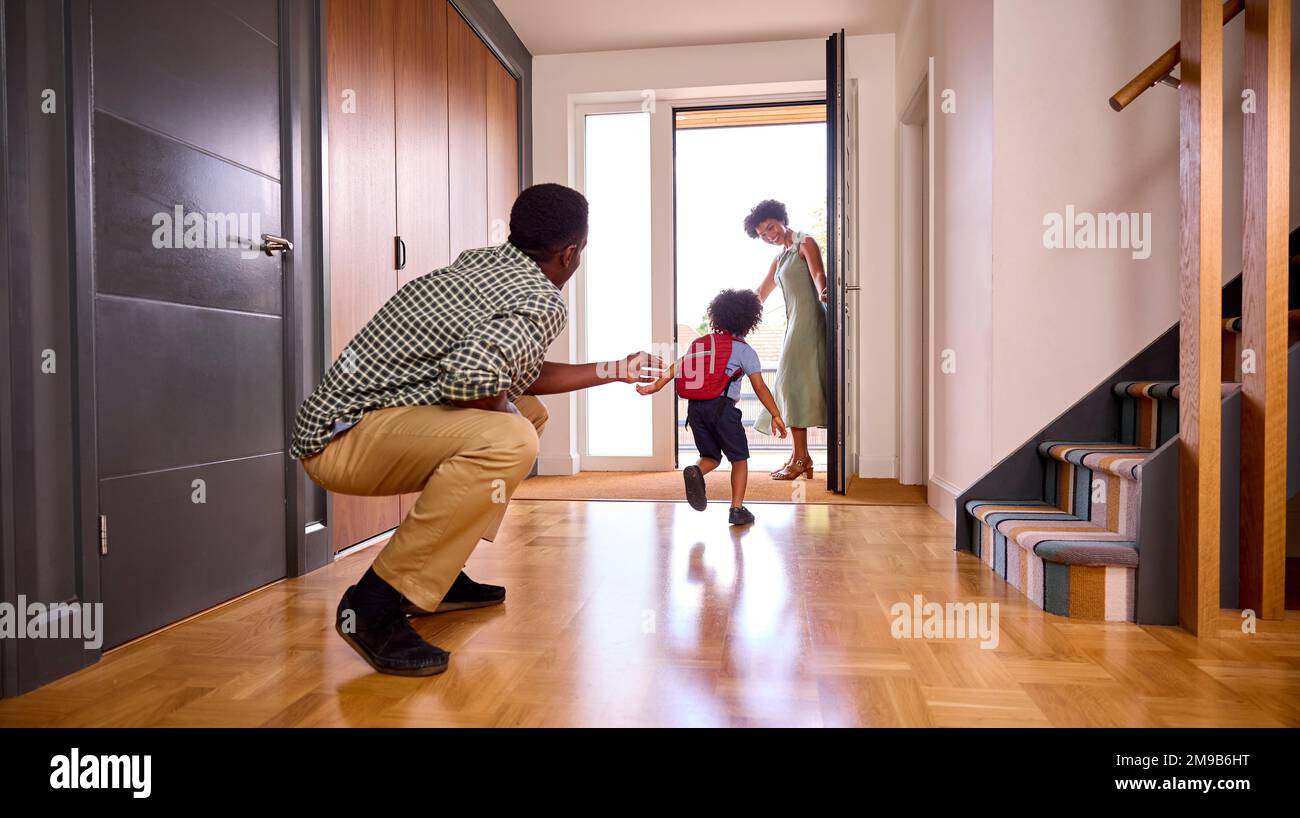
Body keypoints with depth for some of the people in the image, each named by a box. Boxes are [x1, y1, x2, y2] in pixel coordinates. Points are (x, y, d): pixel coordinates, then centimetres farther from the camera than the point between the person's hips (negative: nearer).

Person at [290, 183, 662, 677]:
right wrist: (502, 409, -11)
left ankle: (438, 574, 19)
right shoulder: (542, 303, -17)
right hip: (342, 437, -9)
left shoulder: (482, 262, 10)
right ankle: (373, 604, -17)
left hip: (353, 411, 9)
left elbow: (517, 373, 19)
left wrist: (613, 371, 24)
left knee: (529, 413, 19)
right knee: (507, 441, -30)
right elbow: (470, 374, -34)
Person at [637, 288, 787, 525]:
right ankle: (737, 509, 6)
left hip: (695, 407, 5)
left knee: (711, 456, 18)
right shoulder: (744, 350, 1)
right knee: (739, 458, 11)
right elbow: (760, 387, -2)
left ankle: (695, 472, -15)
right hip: (722, 407, -5)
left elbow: (677, 367, 7)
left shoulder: (700, 343, 16)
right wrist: (776, 415, 1)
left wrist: (655, 386, 11)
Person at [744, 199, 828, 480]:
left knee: (794, 381, -12)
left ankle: (800, 457, -10)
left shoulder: (806, 243, -1)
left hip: (808, 319, -8)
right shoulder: (779, 258, 23)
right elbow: (761, 294, 29)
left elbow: (818, 274, -18)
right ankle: (801, 457, 10)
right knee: (792, 384, 6)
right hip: (794, 323, 8)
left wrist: (822, 292, -40)